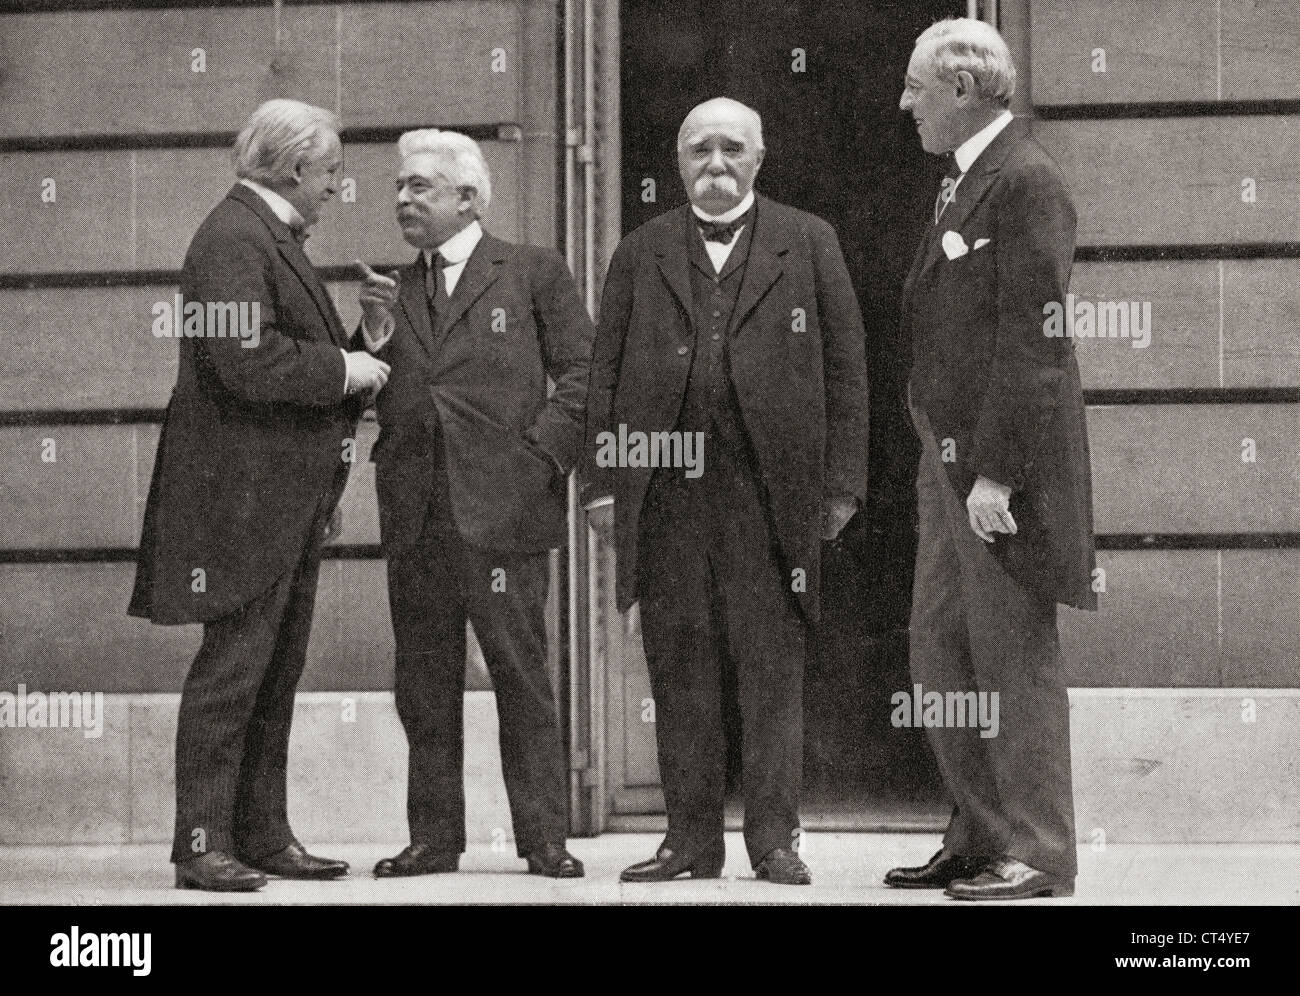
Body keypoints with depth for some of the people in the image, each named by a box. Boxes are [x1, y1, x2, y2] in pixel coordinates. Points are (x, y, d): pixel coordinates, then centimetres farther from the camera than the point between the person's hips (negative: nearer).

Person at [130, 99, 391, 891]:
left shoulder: (275, 239, 19)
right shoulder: (233, 239, -14)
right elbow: (248, 363, -25)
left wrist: (357, 357, 11)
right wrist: (342, 369, -15)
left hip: (289, 497, 11)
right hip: (242, 491, -11)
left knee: (278, 671, 12)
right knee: (234, 664, -8)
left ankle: (264, 835, 18)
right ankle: (203, 844, -3)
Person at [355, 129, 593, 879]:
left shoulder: (535, 274, 5)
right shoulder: (392, 291, 17)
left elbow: (583, 372, 1)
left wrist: (542, 455, -7)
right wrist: (375, 337, -2)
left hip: (502, 506, -4)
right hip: (414, 512, 4)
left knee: (522, 676, -2)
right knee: (426, 684, 7)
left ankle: (545, 839, 3)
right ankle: (434, 838, 13)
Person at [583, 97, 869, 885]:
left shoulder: (808, 242, 10)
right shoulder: (641, 253, 16)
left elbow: (845, 367, 6)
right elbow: (606, 371, 13)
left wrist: (842, 482, -1)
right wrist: (603, 481, 3)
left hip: (772, 486, -2)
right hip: (666, 487, 2)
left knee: (773, 667, -2)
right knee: (680, 666, 3)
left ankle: (774, 837, 2)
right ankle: (692, 837, 8)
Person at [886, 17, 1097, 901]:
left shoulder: (1026, 182, -13)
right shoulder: (964, 183, 17)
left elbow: (1032, 339, -18)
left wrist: (997, 471, -21)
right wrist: (947, 461, 14)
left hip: (1004, 462, -10)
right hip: (952, 460, 10)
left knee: (1014, 655, -4)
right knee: (941, 648, 11)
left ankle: (1037, 854, 3)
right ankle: (980, 839, 19)